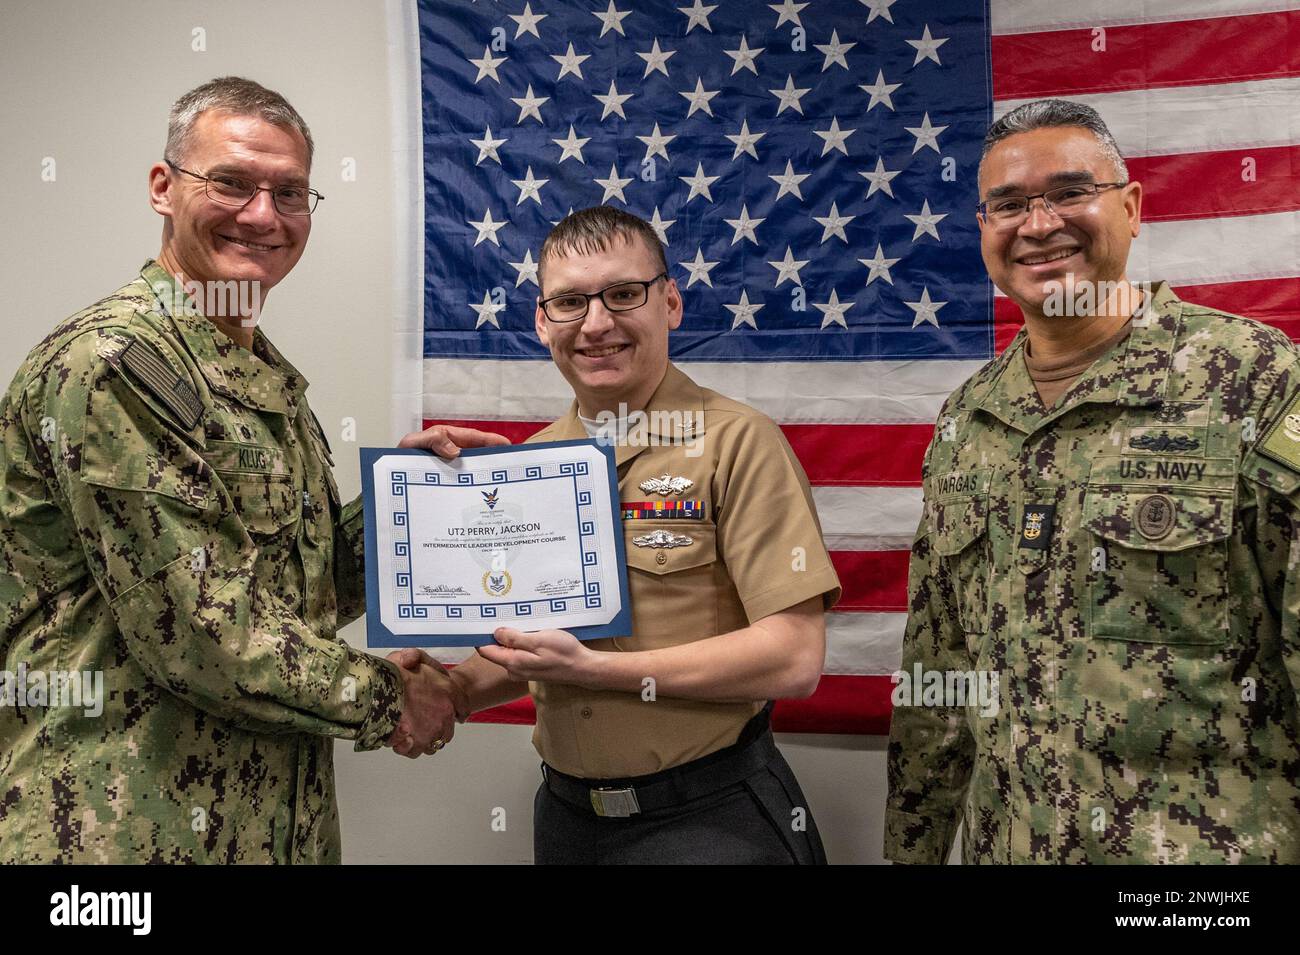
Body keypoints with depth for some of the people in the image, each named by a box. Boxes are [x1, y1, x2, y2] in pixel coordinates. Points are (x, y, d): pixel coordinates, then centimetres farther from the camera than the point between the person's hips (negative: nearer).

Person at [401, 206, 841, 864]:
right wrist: (455, 690, -7)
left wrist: (593, 667, -22)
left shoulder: (736, 442, -13)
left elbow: (795, 659, -20)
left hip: (709, 818, -5)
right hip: (566, 818, 5)